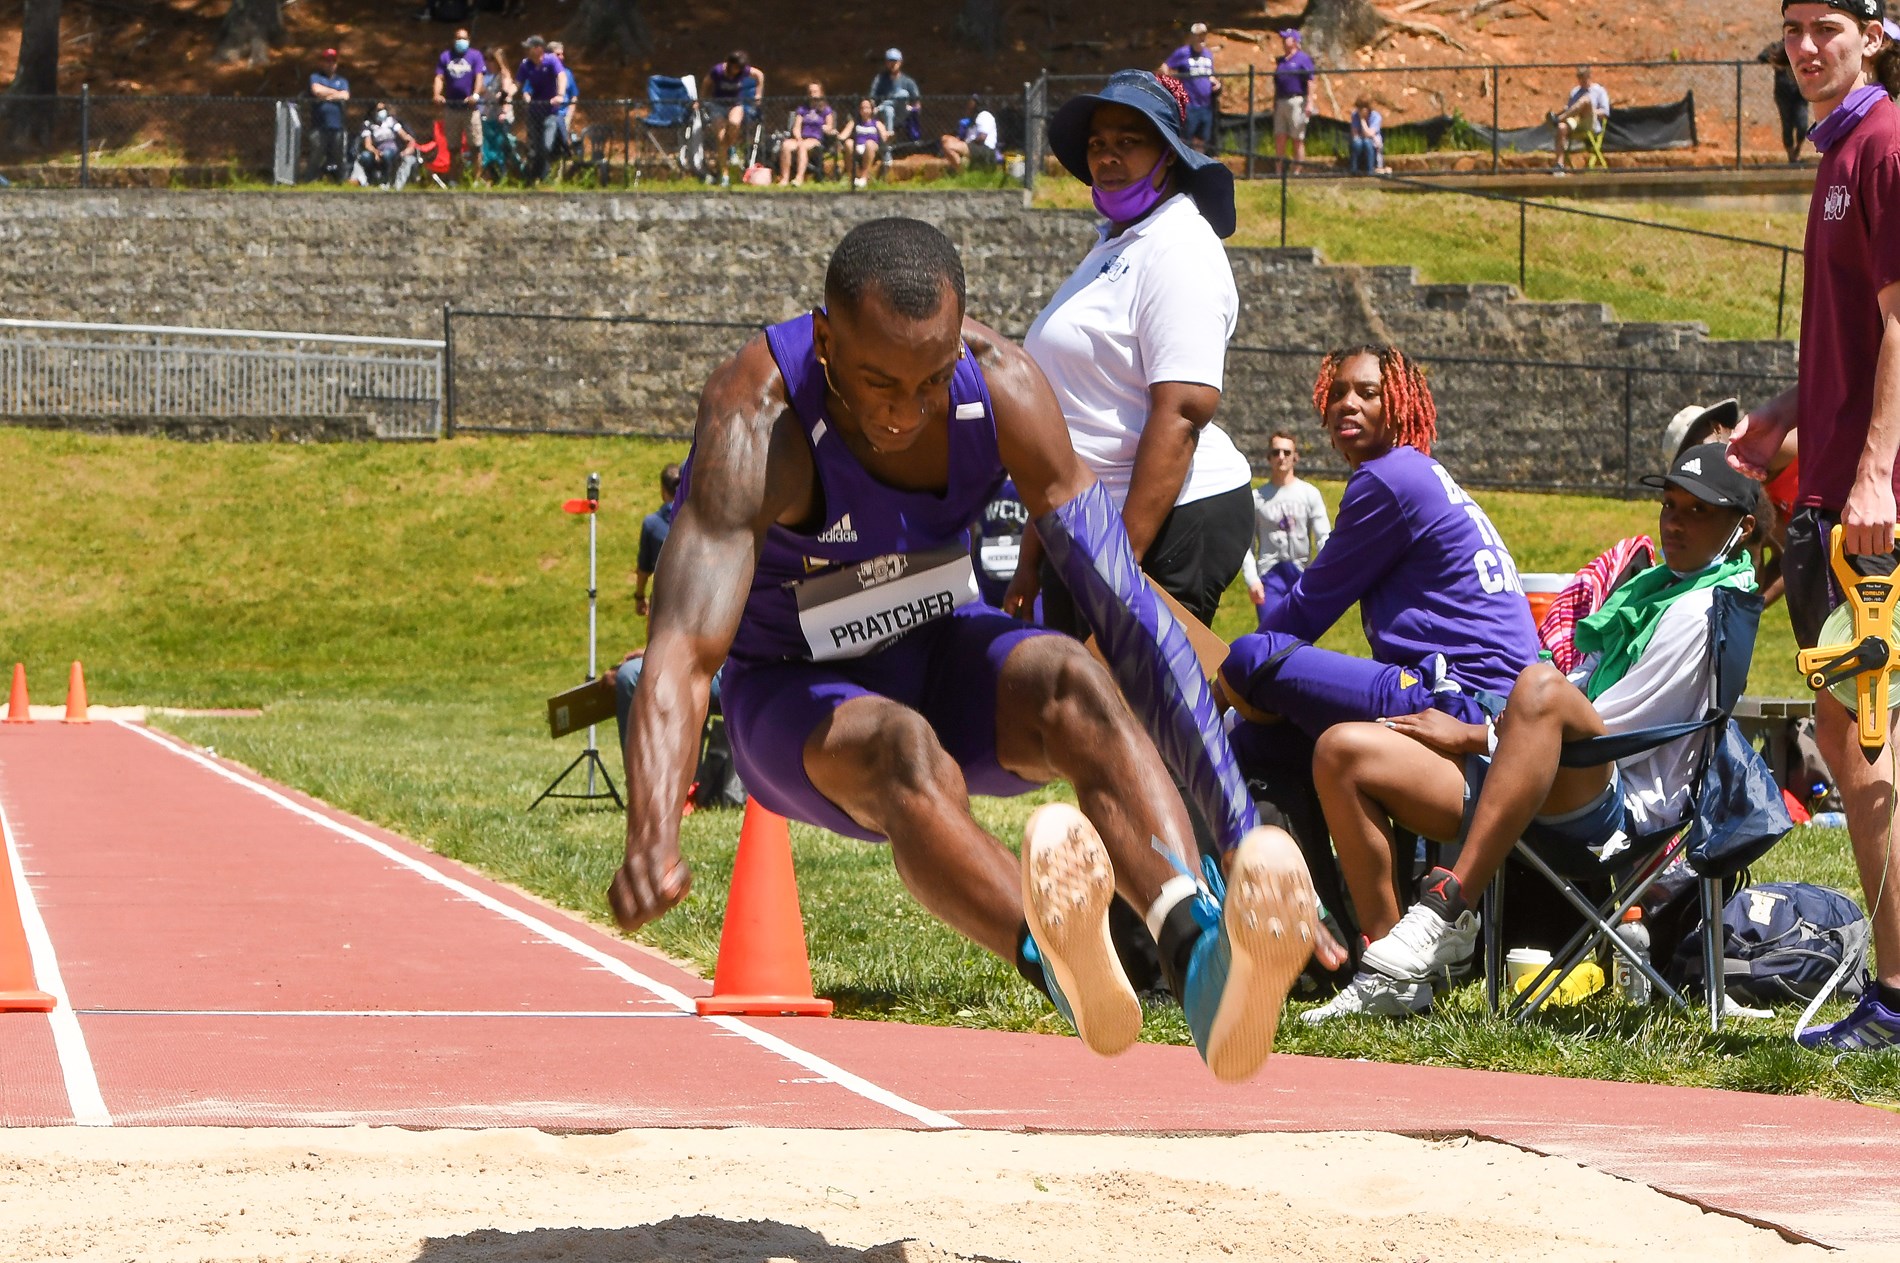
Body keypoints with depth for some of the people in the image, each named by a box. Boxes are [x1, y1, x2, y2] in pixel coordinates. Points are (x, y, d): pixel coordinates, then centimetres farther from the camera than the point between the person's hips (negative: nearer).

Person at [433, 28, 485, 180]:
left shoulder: (475, 55, 5)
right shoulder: (445, 56, 12)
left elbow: (479, 76, -5)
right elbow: (439, 78, 4)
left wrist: (475, 95, -22)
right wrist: (437, 95, -15)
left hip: (470, 106, -3)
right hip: (451, 107, 3)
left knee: (475, 145, -5)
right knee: (453, 146, 7)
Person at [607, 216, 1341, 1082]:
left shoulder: (1002, 389, -20)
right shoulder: (755, 421, -30)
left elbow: (1127, 614, -20)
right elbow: (681, 653, -42)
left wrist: (1240, 829, -27)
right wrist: (651, 839, -61)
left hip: (939, 655, 3)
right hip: (792, 694, -3)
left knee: (1073, 684, -30)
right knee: (904, 752, -37)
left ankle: (1201, 963, -57)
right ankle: (1057, 967, -68)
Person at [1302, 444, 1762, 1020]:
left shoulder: (1703, 611, -4)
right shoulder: (1651, 585, 26)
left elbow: (1611, 733, -11)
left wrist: (1472, 737, -6)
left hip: (1611, 808, -9)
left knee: (1541, 686, -39)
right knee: (1344, 751, -4)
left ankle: (1449, 907, -40)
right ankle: (1394, 978, -9)